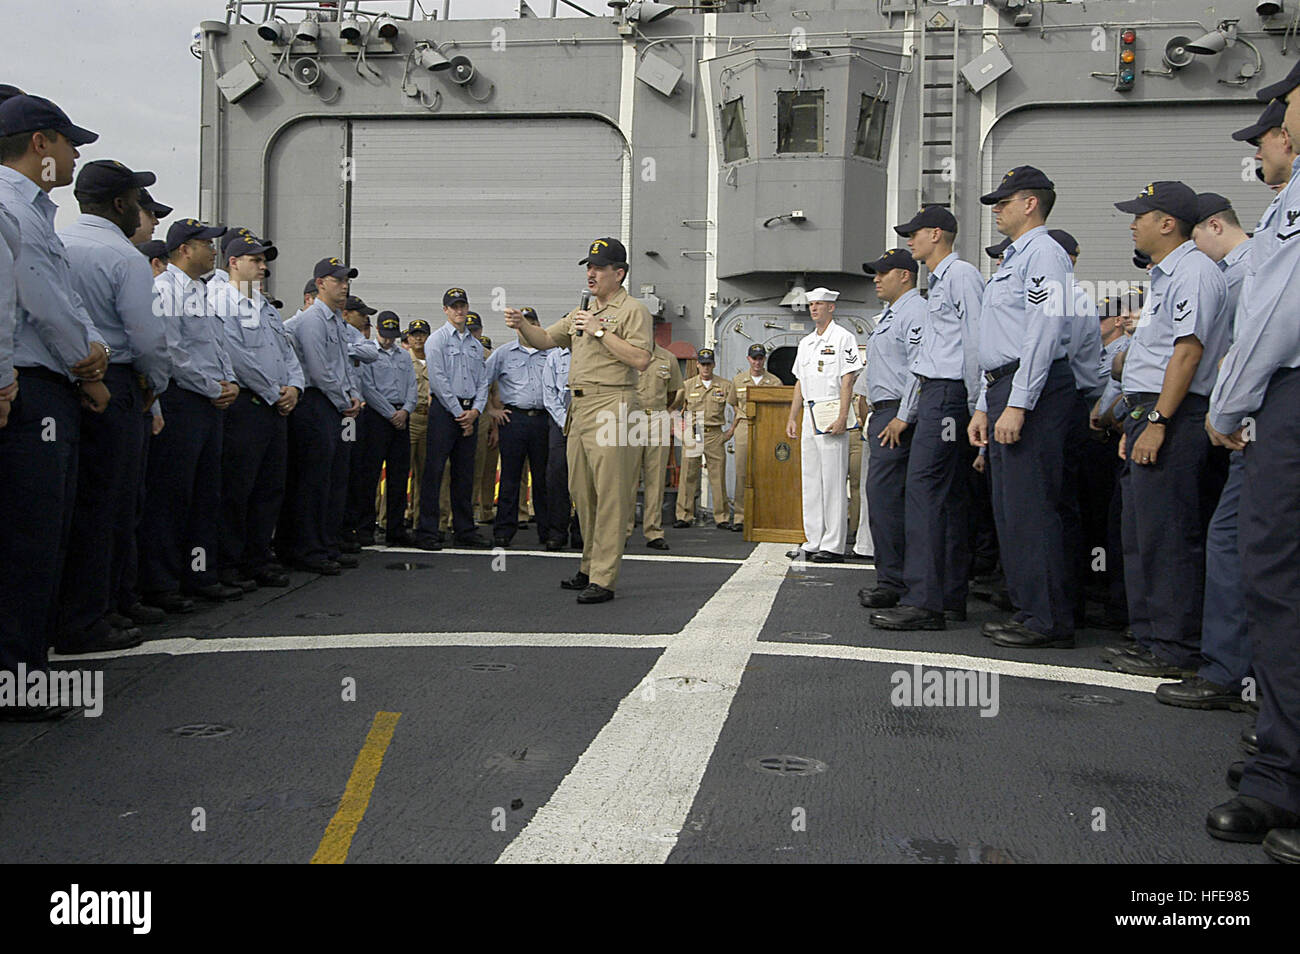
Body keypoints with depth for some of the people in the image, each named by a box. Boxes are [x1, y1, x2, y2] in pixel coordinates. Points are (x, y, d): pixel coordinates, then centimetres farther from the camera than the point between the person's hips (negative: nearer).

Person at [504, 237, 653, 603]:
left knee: (609, 496, -9)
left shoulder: (632, 310, -4)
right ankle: (590, 566, 24)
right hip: (579, 406, 9)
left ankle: (603, 579, -9)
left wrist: (600, 332, -15)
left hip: (610, 407, -9)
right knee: (581, 492, 13)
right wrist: (522, 325, 4)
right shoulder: (582, 312, 22)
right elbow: (547, 340, 23)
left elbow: (641, 359, -16)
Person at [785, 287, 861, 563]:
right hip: (809, 415, 8)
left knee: (833, 481, -7)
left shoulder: (842, 337, -4)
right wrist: (792, 418, 14)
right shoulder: (806, 342, 19)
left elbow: (847, 381, -11)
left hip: (831, 414, -8)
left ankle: (833, 545, -4)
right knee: (811, 480, 8)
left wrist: (842, 418, -19)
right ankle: (813, 542, 14)